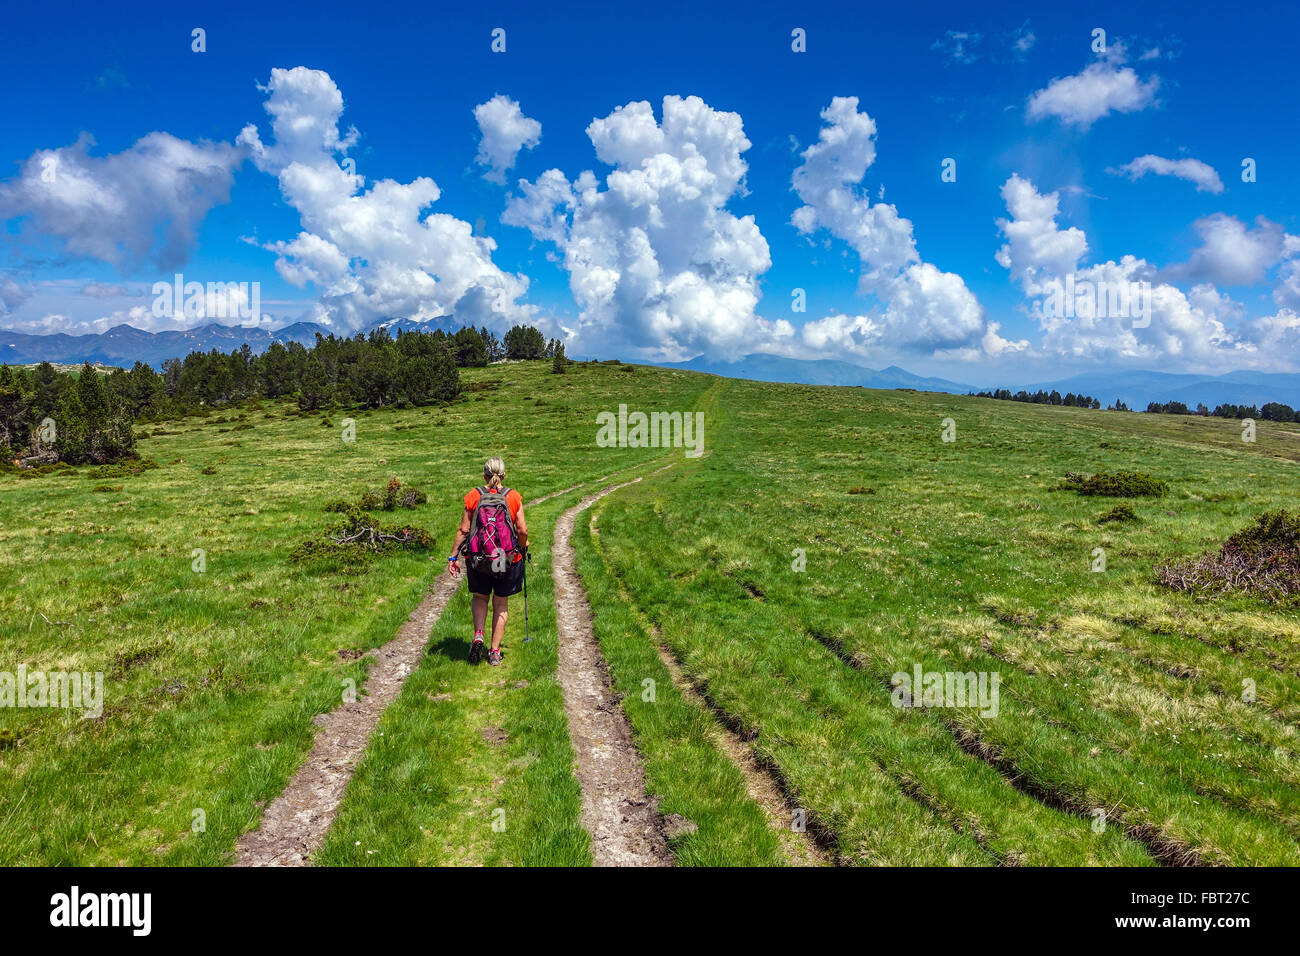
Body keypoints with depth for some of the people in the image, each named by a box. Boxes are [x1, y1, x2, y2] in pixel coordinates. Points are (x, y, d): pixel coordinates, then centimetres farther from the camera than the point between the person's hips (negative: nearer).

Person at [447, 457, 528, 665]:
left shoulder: (473, 496, -5)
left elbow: (463, 530, -4)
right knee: (501, 603, 15)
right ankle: (495, 652, 18)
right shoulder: (514, 497, -5)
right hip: (507, 558, 0)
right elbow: (523, 530, -6)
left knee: (480, 597, 22)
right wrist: (523, 547, 14)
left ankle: (478, 635, 0)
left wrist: (453, 556, 5)